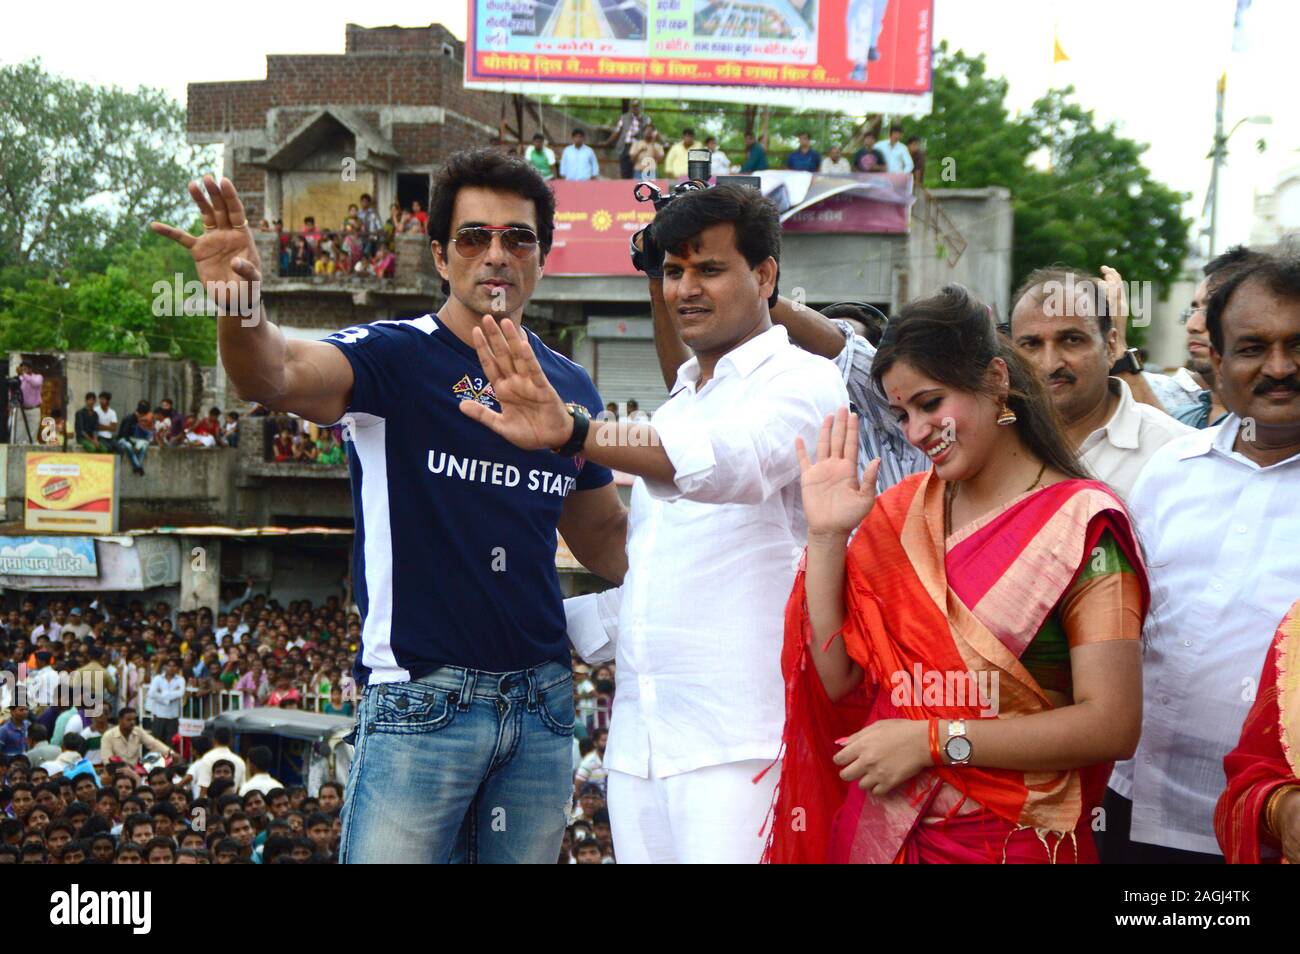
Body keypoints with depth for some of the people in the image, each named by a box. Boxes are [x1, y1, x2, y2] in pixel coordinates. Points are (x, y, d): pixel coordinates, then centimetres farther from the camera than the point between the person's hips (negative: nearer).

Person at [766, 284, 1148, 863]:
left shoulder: (1080, 522, -12)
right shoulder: (900, 513, 3)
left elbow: (1113, 727, -18)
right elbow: (838, 680, -1)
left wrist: (933, 740, -19)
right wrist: (826, 534, -9)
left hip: (1012, 840, -4)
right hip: (882, 831, 5)